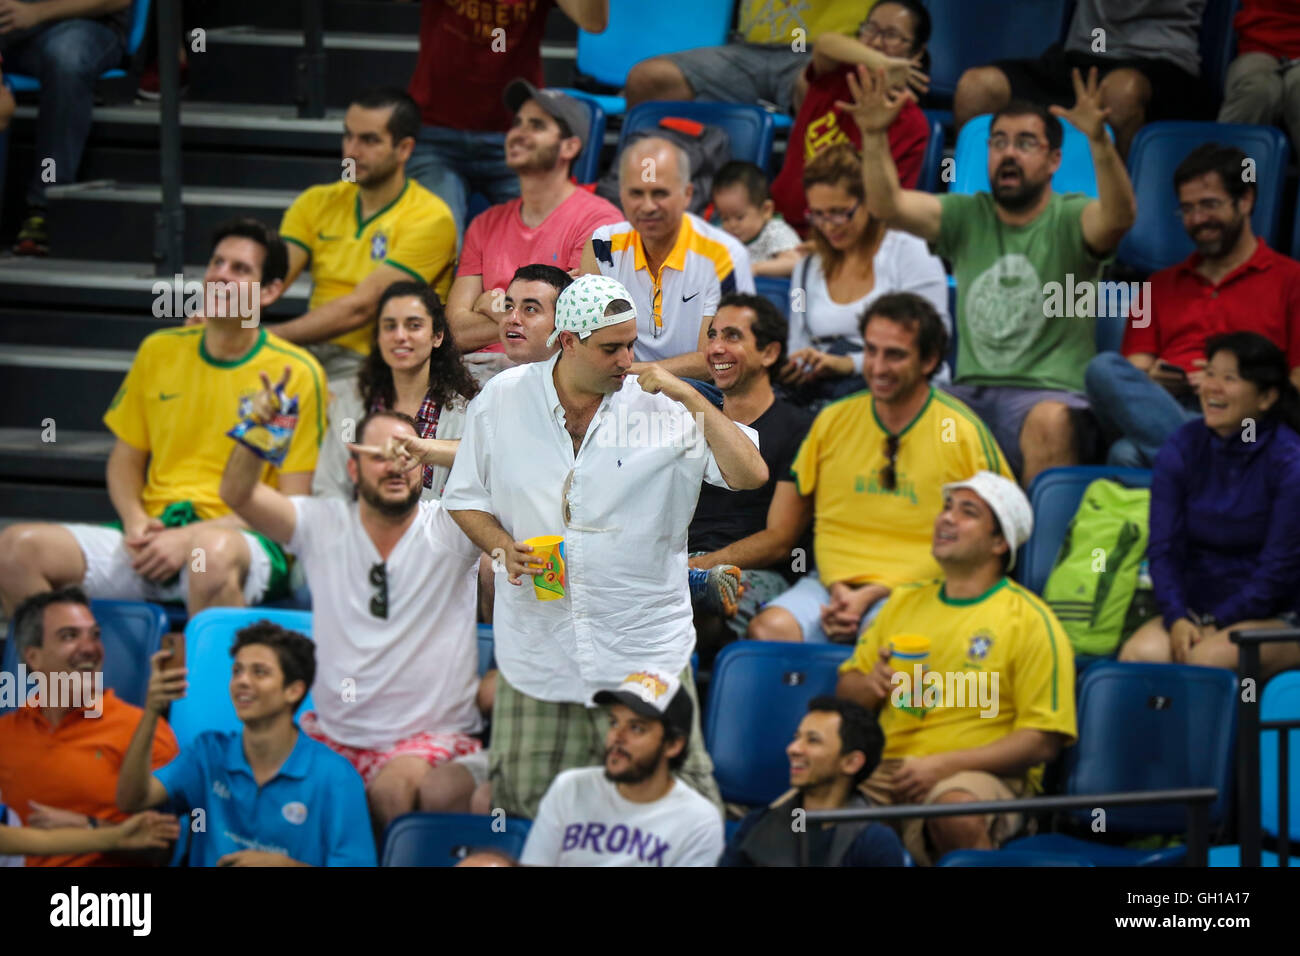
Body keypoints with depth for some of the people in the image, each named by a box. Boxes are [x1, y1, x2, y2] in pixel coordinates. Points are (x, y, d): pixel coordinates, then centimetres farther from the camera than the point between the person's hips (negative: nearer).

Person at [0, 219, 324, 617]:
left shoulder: (297, 374, 1)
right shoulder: (160, 351, 16)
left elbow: (292, 505, -3)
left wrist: (190, 538, -13)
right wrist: (136, 521, -1)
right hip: (155, 536, 5)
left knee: (212, 553, -44)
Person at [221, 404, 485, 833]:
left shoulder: (450, 529, -3)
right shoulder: (323, 525, 5)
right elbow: (237, 493, -4)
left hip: (431, 734, -3)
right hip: (333, 732, 4)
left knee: (399, 786, -35)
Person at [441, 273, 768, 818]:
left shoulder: (662, 407, -4)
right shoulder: (501, 400, 1)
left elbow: (750, 474, -12)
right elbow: (465, 498, 10)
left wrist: (690, 397, -18)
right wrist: (503, 547, -9)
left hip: (645, 648, -1)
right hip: (540, 645, 1)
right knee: (528, 802, 5)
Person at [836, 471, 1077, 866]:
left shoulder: (1030, 621, 2)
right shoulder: (905, 602, 21)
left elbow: (1043, 740, -6)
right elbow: (845, 694, 24)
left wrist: (942, 766, -15)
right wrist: (871, 685, -2)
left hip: (983, 774, -4)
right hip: (884, 771, 4)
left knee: (956, 813, -40)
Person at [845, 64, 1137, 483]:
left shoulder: (1070, 221, 2)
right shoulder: (966, 217, 15)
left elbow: (1120, 216, -21)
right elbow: (887, 206, 2)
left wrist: (1099, 140, -37)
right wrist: (874, 136, -15)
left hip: (1049, 393, -4)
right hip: (970, 391, 4)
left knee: (1050, 421, -37)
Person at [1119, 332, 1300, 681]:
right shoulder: (1181, 449, 4)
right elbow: (1163, 547, 1)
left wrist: (1218, 625, -15)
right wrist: (1177, 618, -15)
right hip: (1195, 608, 4)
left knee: (1206, 659, -34)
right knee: (1140, 652, -28)